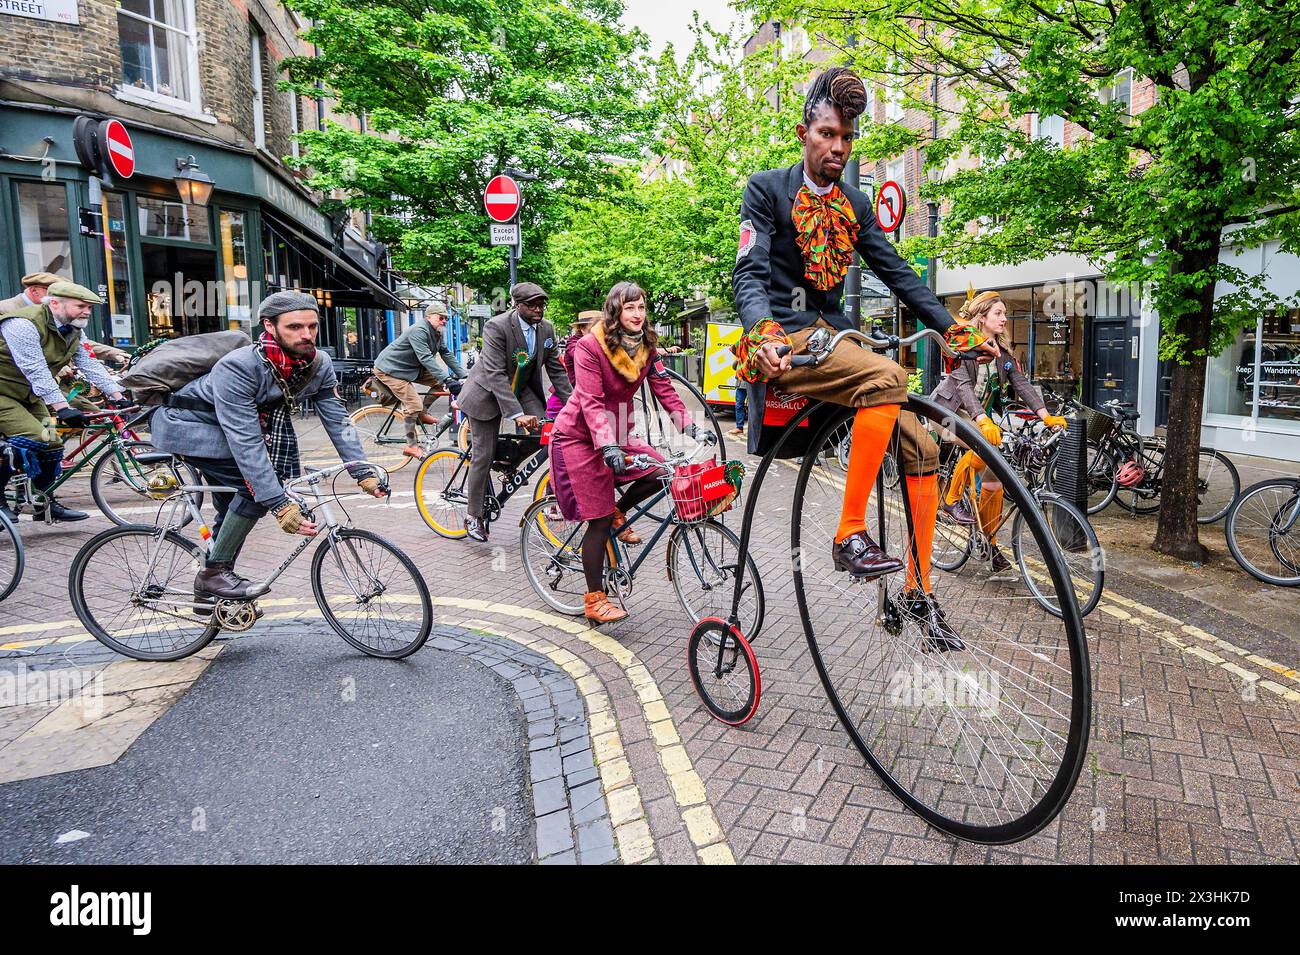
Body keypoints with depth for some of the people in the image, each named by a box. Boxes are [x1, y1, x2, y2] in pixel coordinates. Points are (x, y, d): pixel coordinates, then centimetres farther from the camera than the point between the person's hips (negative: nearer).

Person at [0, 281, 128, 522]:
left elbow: (91, 365, -2)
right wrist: (62, 408, -37)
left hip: (27, 396, 9)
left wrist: (118, 398, -11)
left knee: (52, 446, 4)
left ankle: (44, 503, 18)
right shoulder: (23, 324, -25)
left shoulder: (74, 332, 1)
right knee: (36, 439, -23)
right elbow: (36, 371, -31)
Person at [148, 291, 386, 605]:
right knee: (258, 481, -26)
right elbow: (246, 443, -40)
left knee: (234, 511, 16)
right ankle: (215, 571, -11)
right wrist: (281, 505, -43)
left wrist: (364, 473, -22)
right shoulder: (237, 367, -37)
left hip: (227, 428, 8)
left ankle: (208, 592, 37)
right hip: (189, 424, -7)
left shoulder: (320, 364, -18)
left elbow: (337, 420, -14)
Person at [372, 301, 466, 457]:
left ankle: (423, 413, 12)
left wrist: (462, 374, -4)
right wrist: (446, 378, -42)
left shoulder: (437, 333, 3)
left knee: (440, 381, -2)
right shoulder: (419, 330, -26)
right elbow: (425, 358, -36)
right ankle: (411, 446, -6)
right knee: (414, 404, -18)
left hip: (411, 368, 9)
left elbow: (446, 354, 4)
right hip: (390, 369, -9)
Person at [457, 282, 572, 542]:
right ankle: (474, 516, 13)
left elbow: (556, 370, -1)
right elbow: (495, 374, -32)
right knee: (483, 455, -1)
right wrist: (517, 414, -40)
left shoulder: (546, 329, -7)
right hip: (489, 393, -5)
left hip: (523, 390, 5)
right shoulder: (497, 326, -25)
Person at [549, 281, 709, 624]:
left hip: (617, 433, 6)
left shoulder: (646, 348, -1)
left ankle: (618, 514, 12)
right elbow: (591, 402, -27)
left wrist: (690, 427, -17)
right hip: (580, 437, -6)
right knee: (599, 519, -7)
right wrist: (607, 445, -39)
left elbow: (665, 391, -4)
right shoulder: (590, 346, -19)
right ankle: (594, 600, 4)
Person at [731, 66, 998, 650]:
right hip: (781, 341, -6)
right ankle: (850, 535, -27)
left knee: (921, 449, -6)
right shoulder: (767, 189, 1)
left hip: (831, 337, 6)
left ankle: (918, 594, 3)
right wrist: (764, 335, -32)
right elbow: (749, 273, -12)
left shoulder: (854, 205, 17)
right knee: (887, 376, -33)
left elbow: (898, 274, 14)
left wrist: (956, 329, 4)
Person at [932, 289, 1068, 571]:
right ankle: (952, 500, -15)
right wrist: (983, 421, -44)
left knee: (994, 478, -1)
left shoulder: (1003, 353, 7)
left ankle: (990, 542, 12)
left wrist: (1045, 415, -19)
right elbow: (963, 385, -28)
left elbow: (1021, 383, -3)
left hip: (982, 416, 7)